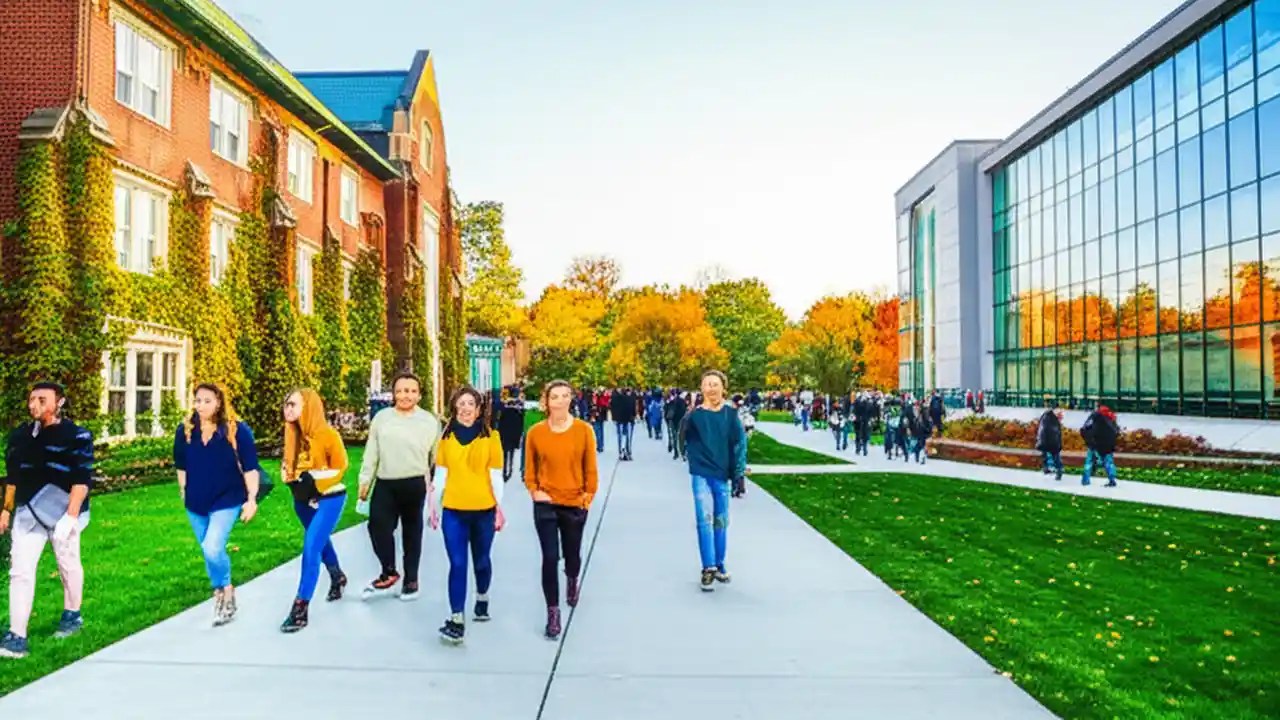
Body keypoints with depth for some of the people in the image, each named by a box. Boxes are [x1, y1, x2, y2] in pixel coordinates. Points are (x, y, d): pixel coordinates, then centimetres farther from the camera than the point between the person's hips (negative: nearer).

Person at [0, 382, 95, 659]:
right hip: (27, 514, 4)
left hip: (62, 513, -4)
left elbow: (82, 481, -15)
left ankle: (72, 615, 33)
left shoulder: (77, 436, -12)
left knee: (68, 566, 13)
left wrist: (69, 517, -21)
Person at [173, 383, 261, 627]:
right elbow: (181, 465, 12)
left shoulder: (237, 429, -14)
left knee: (213, 549, -18)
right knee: (209, 552, 14)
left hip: (226, 501, -4)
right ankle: (221, 593, 33)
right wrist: (184, 493, 17)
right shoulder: (185, 430, -3)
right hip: (196, 503, 5)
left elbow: (250, 467, -13)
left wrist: (252, 499, -19)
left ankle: (226, 591, 6)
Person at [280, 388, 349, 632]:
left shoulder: (327, 434, -17)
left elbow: (340, 467, -11)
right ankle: (337, 578, 49)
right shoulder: (294, 435, 1)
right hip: (303, 500, 7)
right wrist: (293, 482, -7)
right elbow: (288, 465, 14)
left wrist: (314, 484, -20)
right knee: (321, 542, 23)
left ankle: (300, 609, -6)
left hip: (328, 499, -7)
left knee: (311, 548, -12)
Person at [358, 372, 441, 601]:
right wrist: (365, 480, 5)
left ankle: (411, 579, 23)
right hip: (384, 484, 2)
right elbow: (371, 453, 8)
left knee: (412, 532, 9)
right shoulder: (381, 418, 5)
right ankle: (389, 573, 17)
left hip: (414, 485, -2)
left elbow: (437, 456, 1)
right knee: (378, 526, -4)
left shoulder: (429, 421, -1)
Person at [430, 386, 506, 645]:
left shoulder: (490, 437, -2)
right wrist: (434, 507, 5)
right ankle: (456, 620, 0)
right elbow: (440, 475, 5)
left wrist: (500, 508, -3)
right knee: (457, 564, -3)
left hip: (483, 510, 0)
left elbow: (496, 476, -1)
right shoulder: (447, 437, 2)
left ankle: (482, 598, 41)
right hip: (453, 510, 0)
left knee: (481, 560, 15)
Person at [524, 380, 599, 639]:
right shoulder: (535, 432, -6)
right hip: (546, 505, 0)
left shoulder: (583, 430, -8)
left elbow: (590, 468, -2)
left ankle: (573, 579, 52)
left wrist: (588, 495, -4)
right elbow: (529, 468, 4)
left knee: (572, 556, 16)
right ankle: (553, 613, 12)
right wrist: (534, 491, -8)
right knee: (550, 558, -3)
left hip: (575, 505, 1)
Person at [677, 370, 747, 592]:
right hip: (701, 474, -3)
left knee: (721, 522, 12)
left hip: (722, 475, 3)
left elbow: (739, 442, 2)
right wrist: (687, 417, -25)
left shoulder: (731, 414, -1)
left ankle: (719, 565, 28)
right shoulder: (695, 414, -6)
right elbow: (684, 438, -12)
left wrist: (738, 469, -1)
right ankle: (708, 569, -5)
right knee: (705, 520, -10)